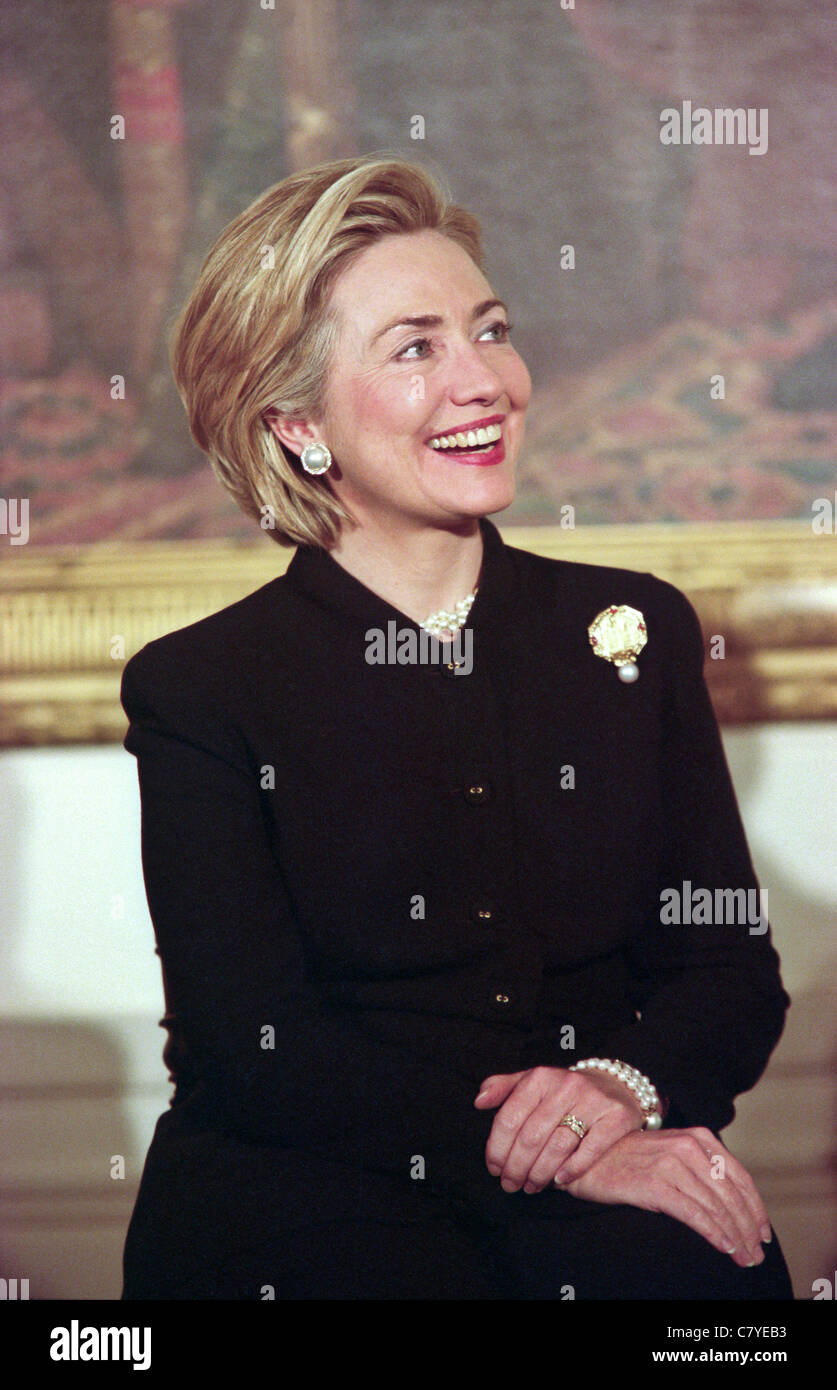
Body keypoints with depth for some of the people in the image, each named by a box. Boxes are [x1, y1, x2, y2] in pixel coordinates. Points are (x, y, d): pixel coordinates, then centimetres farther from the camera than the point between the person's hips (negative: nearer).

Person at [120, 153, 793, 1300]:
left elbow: (731, 967, 11)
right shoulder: (197, 688, 1)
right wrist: (544, 1156, -21)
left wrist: (626, 1083, -13)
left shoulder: (635, 631, 11)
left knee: (695, 1268, -30)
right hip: (303, 1208, -2)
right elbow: (250, 1052, -8)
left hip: (607, 1195, 3)